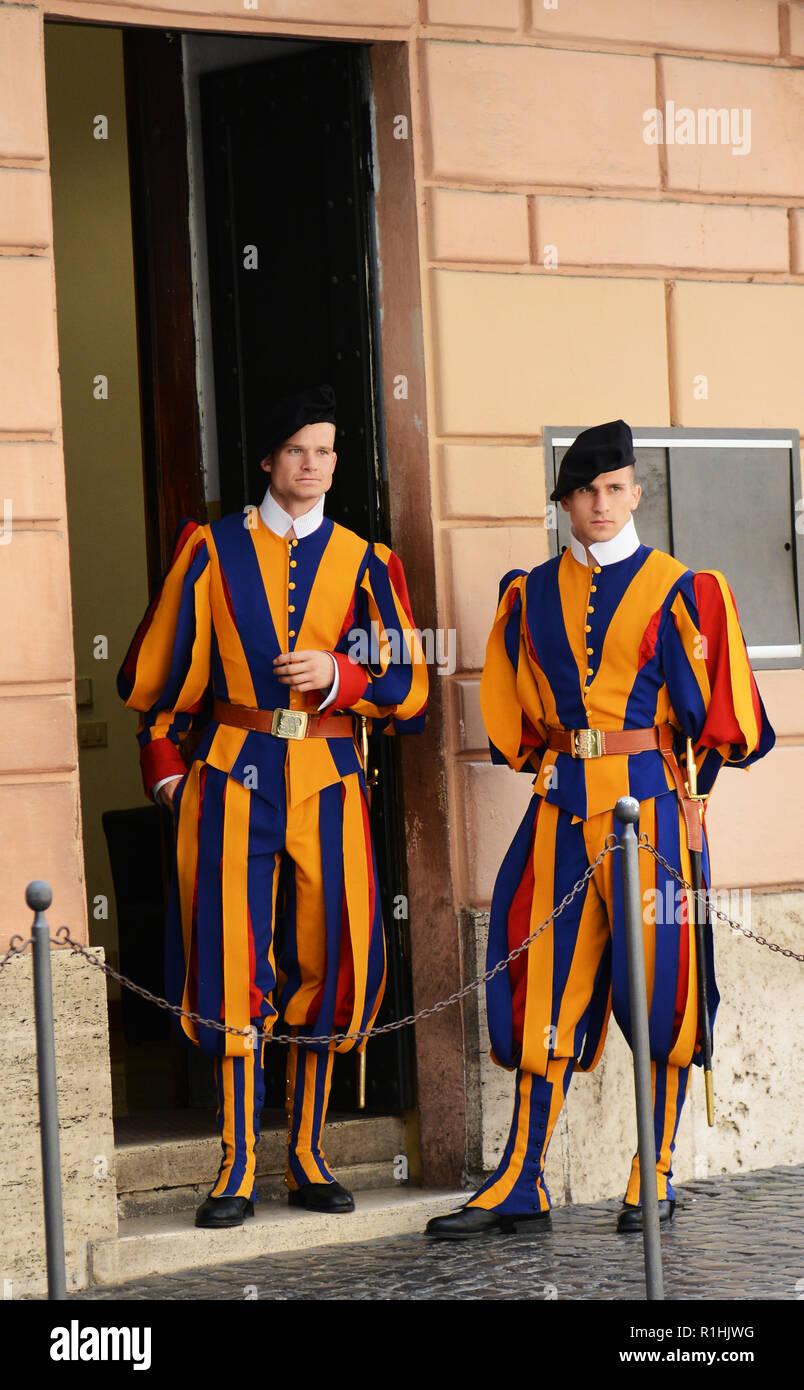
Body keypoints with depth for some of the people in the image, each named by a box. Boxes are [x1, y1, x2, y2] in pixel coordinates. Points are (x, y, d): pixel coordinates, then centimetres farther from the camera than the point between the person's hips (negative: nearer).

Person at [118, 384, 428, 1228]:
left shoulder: (364, 563, 9)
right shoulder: (213, 549, 5)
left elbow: (406, 687, 6)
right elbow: (160, 668, 10)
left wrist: (338, 674, -11)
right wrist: (163, 762, 5)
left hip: (328, 778, 2)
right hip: (234, 776, -2)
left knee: (326, 962, 2)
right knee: (233, 966, -5)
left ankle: (307, 1160, 15)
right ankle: (238, 1171, 0)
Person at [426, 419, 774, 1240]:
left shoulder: (674, 591, 0)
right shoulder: (532, 596, 10)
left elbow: (707, 711, 2)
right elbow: (511, 715, 17)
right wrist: (549, 762, 12)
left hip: (647, 804, -3)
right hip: (561, 809, 3)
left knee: (658, 987, -1)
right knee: (546, 991, 3)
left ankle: (655, 1178, 10)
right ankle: (522, 1185, 6)